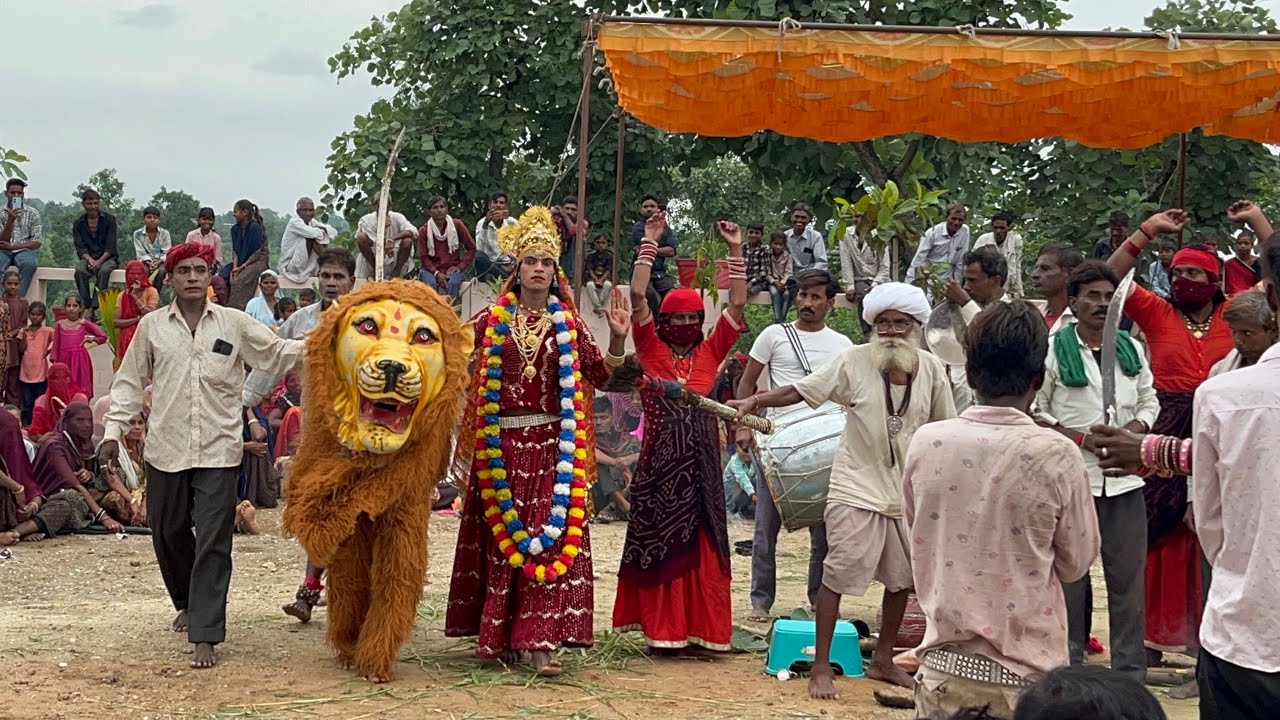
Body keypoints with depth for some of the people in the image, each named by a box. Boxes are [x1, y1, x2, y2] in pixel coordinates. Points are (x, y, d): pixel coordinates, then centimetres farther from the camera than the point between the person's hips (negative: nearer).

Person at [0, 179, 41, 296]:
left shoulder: (32, 213, 4)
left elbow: (37, 243, -1)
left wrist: (13, 246, -11)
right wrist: (10, 220, -16)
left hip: (25, 250, 0)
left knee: (29, 263, -37)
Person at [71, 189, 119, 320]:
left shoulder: (109, 219, 1)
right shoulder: (78, 224, 8)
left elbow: (110, 246, -6)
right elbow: (80, 248, 0)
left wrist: (99, 261, -20)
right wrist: (90, 259, -21)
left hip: (108, 257, -2)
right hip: (88, 257, 2)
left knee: (104, 271, -36)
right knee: (80, 271, -32)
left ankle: (94, 308, -39)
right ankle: (85, 307, -32)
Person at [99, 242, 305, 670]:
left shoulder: (234, 324, 3)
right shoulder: (152, 326, 6)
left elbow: (277, 354, 4)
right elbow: (130, 382, 10)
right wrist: (113, 431, 3)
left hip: (218, 451, -2)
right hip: (165, 449, 2)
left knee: (213, 544, -7)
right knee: (168, 534, 14)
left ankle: (205, 635, -6)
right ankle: (188, 604, 40)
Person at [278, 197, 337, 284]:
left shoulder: (312, 222, 9)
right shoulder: (294, 221, -14)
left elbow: (334, 232, 1)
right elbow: (312, 233, -32)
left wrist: (323, 229, -18)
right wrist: (322, 231, -10)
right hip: (289, 267, -8)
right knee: (312, 238, -24)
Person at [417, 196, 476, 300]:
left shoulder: (457, 225, 4)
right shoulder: (423, 230, 4)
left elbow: (471, 248, 8)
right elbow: (424, 256, 0)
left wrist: (460, 266, -4)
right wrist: (436, 273, -15)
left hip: (452, 269, 0)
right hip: (431, 270, 0)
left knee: (453, 283, -34)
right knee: (430, 284, -34)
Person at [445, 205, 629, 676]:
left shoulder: (567, 324, 7)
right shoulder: (492, 319, 7)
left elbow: (600, 374, 6)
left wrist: (617, 338, -7)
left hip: (552, 446, 0)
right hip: (500, 443, 1)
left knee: (550, 535, -9)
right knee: (500, 538, 3)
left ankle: (540, 640, -14)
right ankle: (497, 635, 14)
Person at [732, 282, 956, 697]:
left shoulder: (931, 369, -3)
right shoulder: (854, 361, -13)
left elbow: (944, 426, 7)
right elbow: (802, 390, -9)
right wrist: (757, 402, -23)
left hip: (908, 492, 5)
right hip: (857, 491, -5)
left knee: (901, 578, 16)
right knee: (837, 577, -4)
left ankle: (883, 660, 34)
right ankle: (821, 667, 6)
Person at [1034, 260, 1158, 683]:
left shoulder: (1131, 350, 10)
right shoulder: (1054, 350, -4)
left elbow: (1149, 403, 16)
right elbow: (1035, 413, -5)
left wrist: (1133, 430, -4)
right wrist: (1082, 439, -14)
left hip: (1125, 479, 4)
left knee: (1127, 577, 5)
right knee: (1070, 577, 4)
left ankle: (1130, 675, 13)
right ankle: (1068, 668, 15)